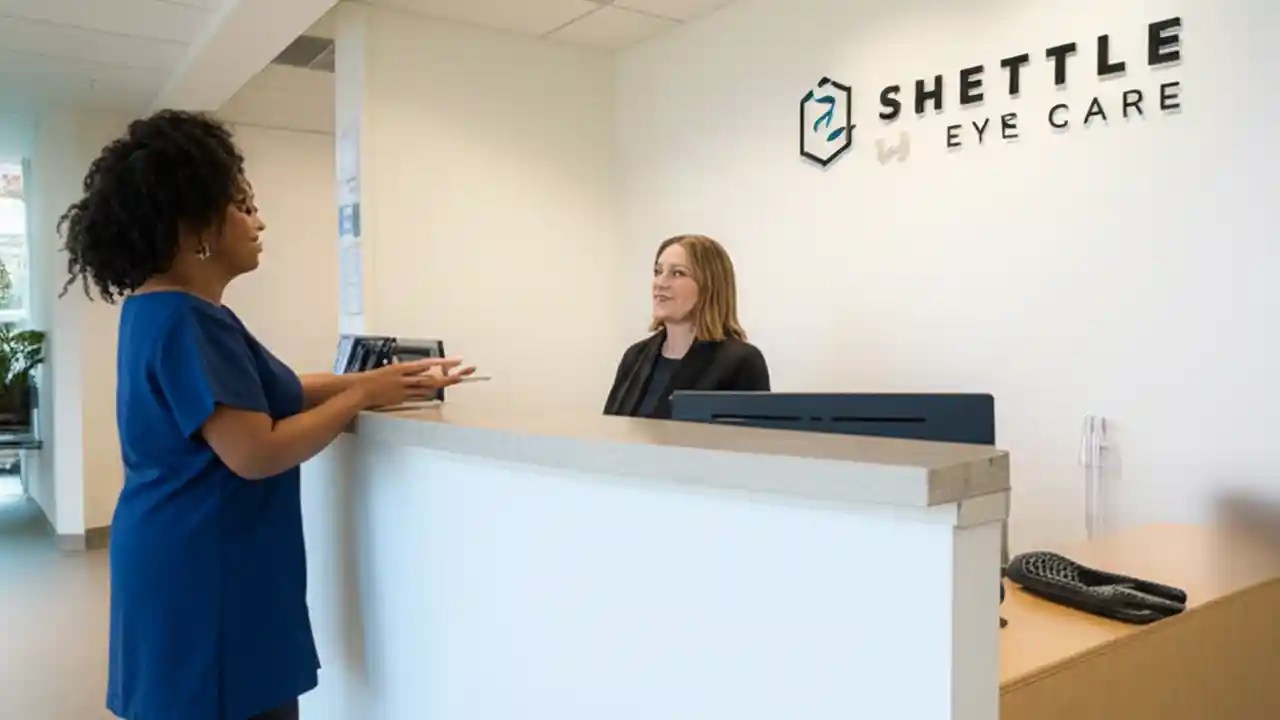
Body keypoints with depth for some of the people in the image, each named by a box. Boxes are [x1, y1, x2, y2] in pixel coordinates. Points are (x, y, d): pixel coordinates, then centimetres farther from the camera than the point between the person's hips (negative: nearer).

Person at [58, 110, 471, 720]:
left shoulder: (162, 310, 12)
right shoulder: (187, 321, -22)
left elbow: (268, 391, 10)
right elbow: (255, 454, -27)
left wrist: (379, 380, 4)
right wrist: (363, 395, -16)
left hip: (197, 566, 10)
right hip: (206, 576, -10)